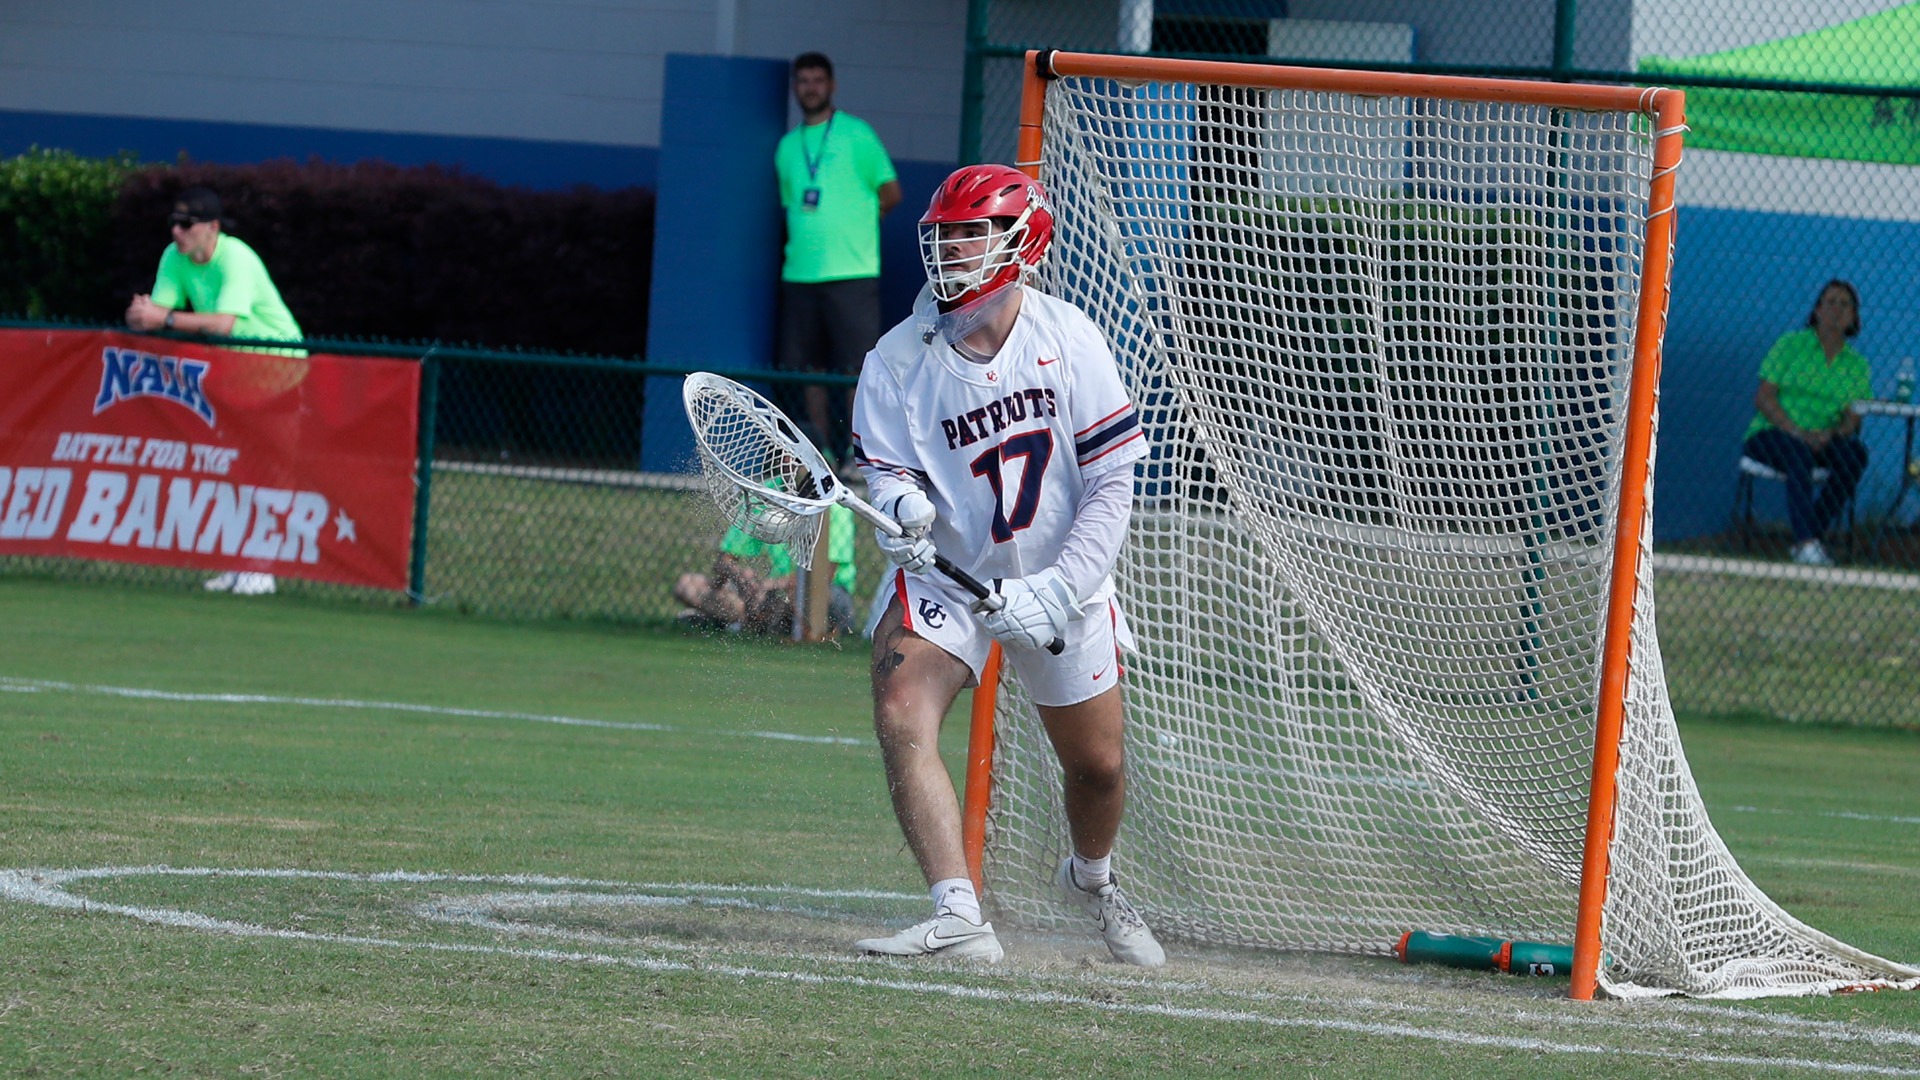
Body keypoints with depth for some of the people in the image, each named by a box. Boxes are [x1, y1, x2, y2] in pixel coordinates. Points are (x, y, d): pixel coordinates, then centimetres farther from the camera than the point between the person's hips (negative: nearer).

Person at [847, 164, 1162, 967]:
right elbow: (889, 471, -15)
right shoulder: (899, 359, -12)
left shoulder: (1068, 339, -13)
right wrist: (904, 507, -40)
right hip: (944, 573, -1)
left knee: (1096, 766, 11)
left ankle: (1091, 878, 46)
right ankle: (958, 917, -32)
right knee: (901, 713, -27)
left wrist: (1059, 591, -22)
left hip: (1060, 577, 1)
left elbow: (1111, 482, -12)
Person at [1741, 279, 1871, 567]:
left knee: (1856, 452, -28)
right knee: (1800, 453, -37)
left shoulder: (1857, 364, 13)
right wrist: (1796, 432, -19)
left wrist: (1831, 434, -20)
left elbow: (1853, 420, 4)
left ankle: (1812, 539, -26)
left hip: (1823, 440, 3)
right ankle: (1806, 542, -45)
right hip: (1770, 434, -3)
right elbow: (1763, 398, -5)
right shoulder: (1791, 344, 4)